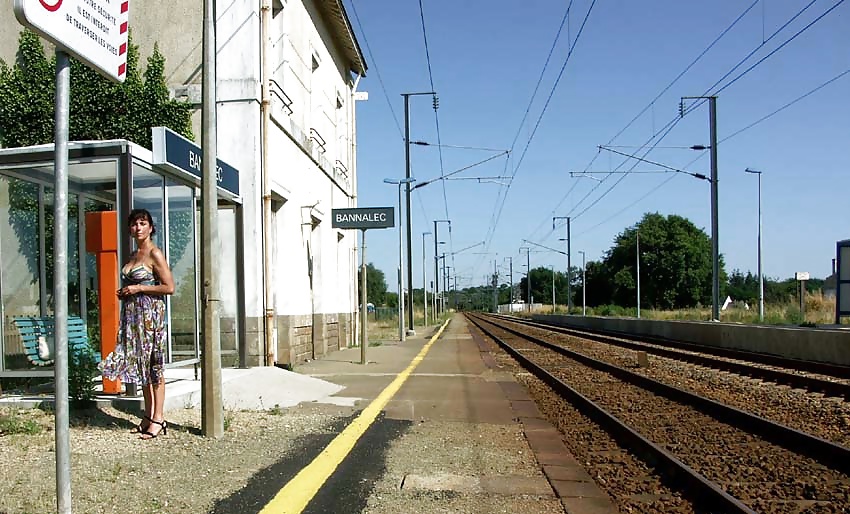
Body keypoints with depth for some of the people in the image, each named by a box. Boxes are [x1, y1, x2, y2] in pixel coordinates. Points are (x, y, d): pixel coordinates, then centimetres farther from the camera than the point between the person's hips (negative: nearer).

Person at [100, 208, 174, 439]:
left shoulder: (155, 254, -8)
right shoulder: (133, 255, 16)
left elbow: (169, 287, -13)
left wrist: (138, 288, -14)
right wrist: (124, 292, 7)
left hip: (150, 312, -8)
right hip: (132, 314, 8)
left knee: (153, 365, -5)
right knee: (140, 365, 10)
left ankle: (158, 418, 0)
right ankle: (149, 416, 18)